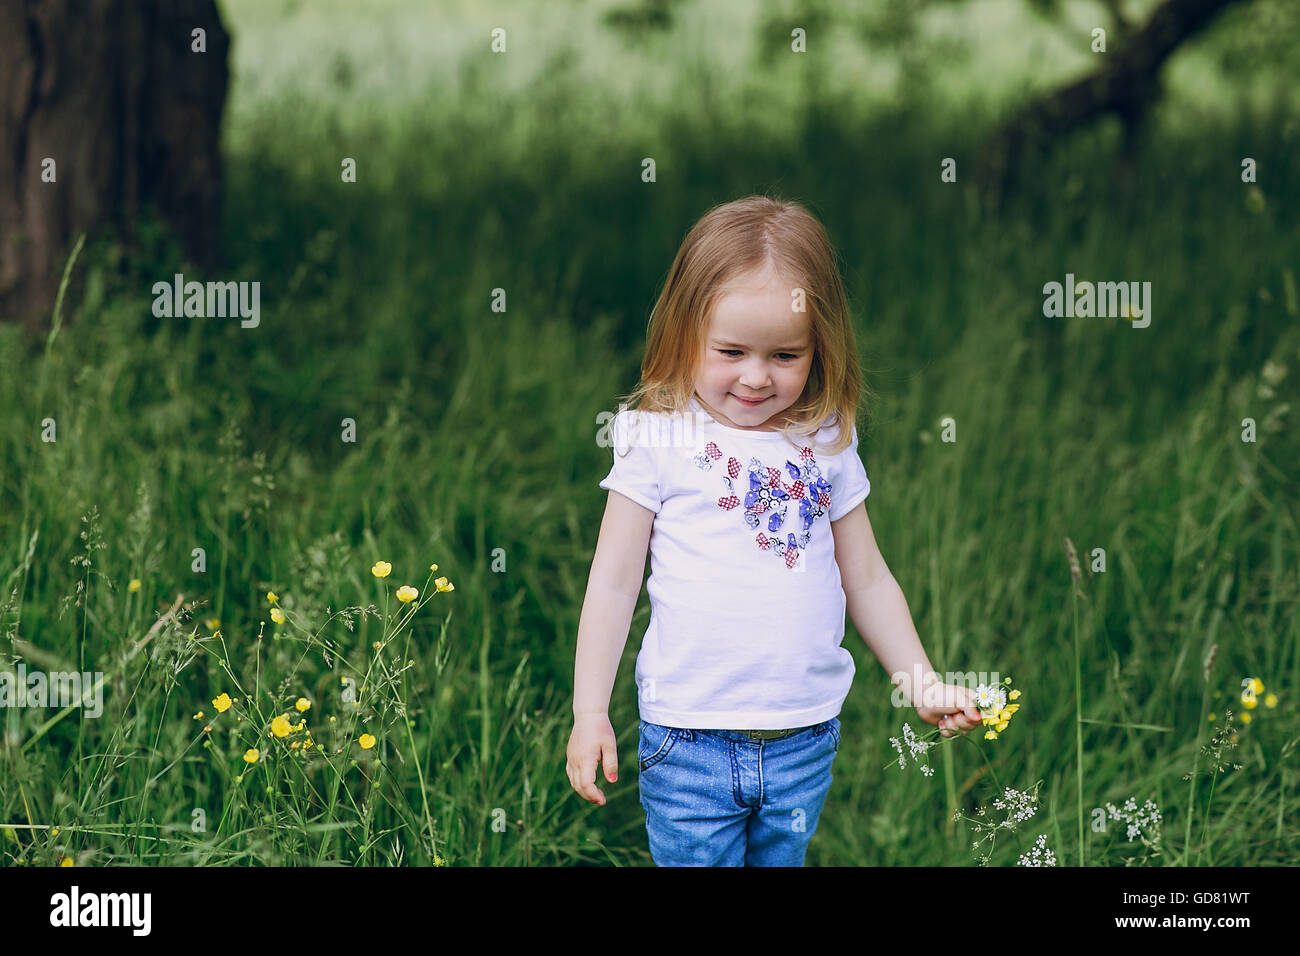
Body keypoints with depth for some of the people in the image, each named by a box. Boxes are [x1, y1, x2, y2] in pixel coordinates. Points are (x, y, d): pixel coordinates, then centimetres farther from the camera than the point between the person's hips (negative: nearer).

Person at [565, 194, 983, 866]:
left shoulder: (827, 445, 7)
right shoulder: (659, 441, -3)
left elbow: (867, 580, 17)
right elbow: (613, 584, 0)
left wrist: (922, 686, 13)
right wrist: (589, 715, -3)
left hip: (804, 739, 3)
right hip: (691, 737, -3)